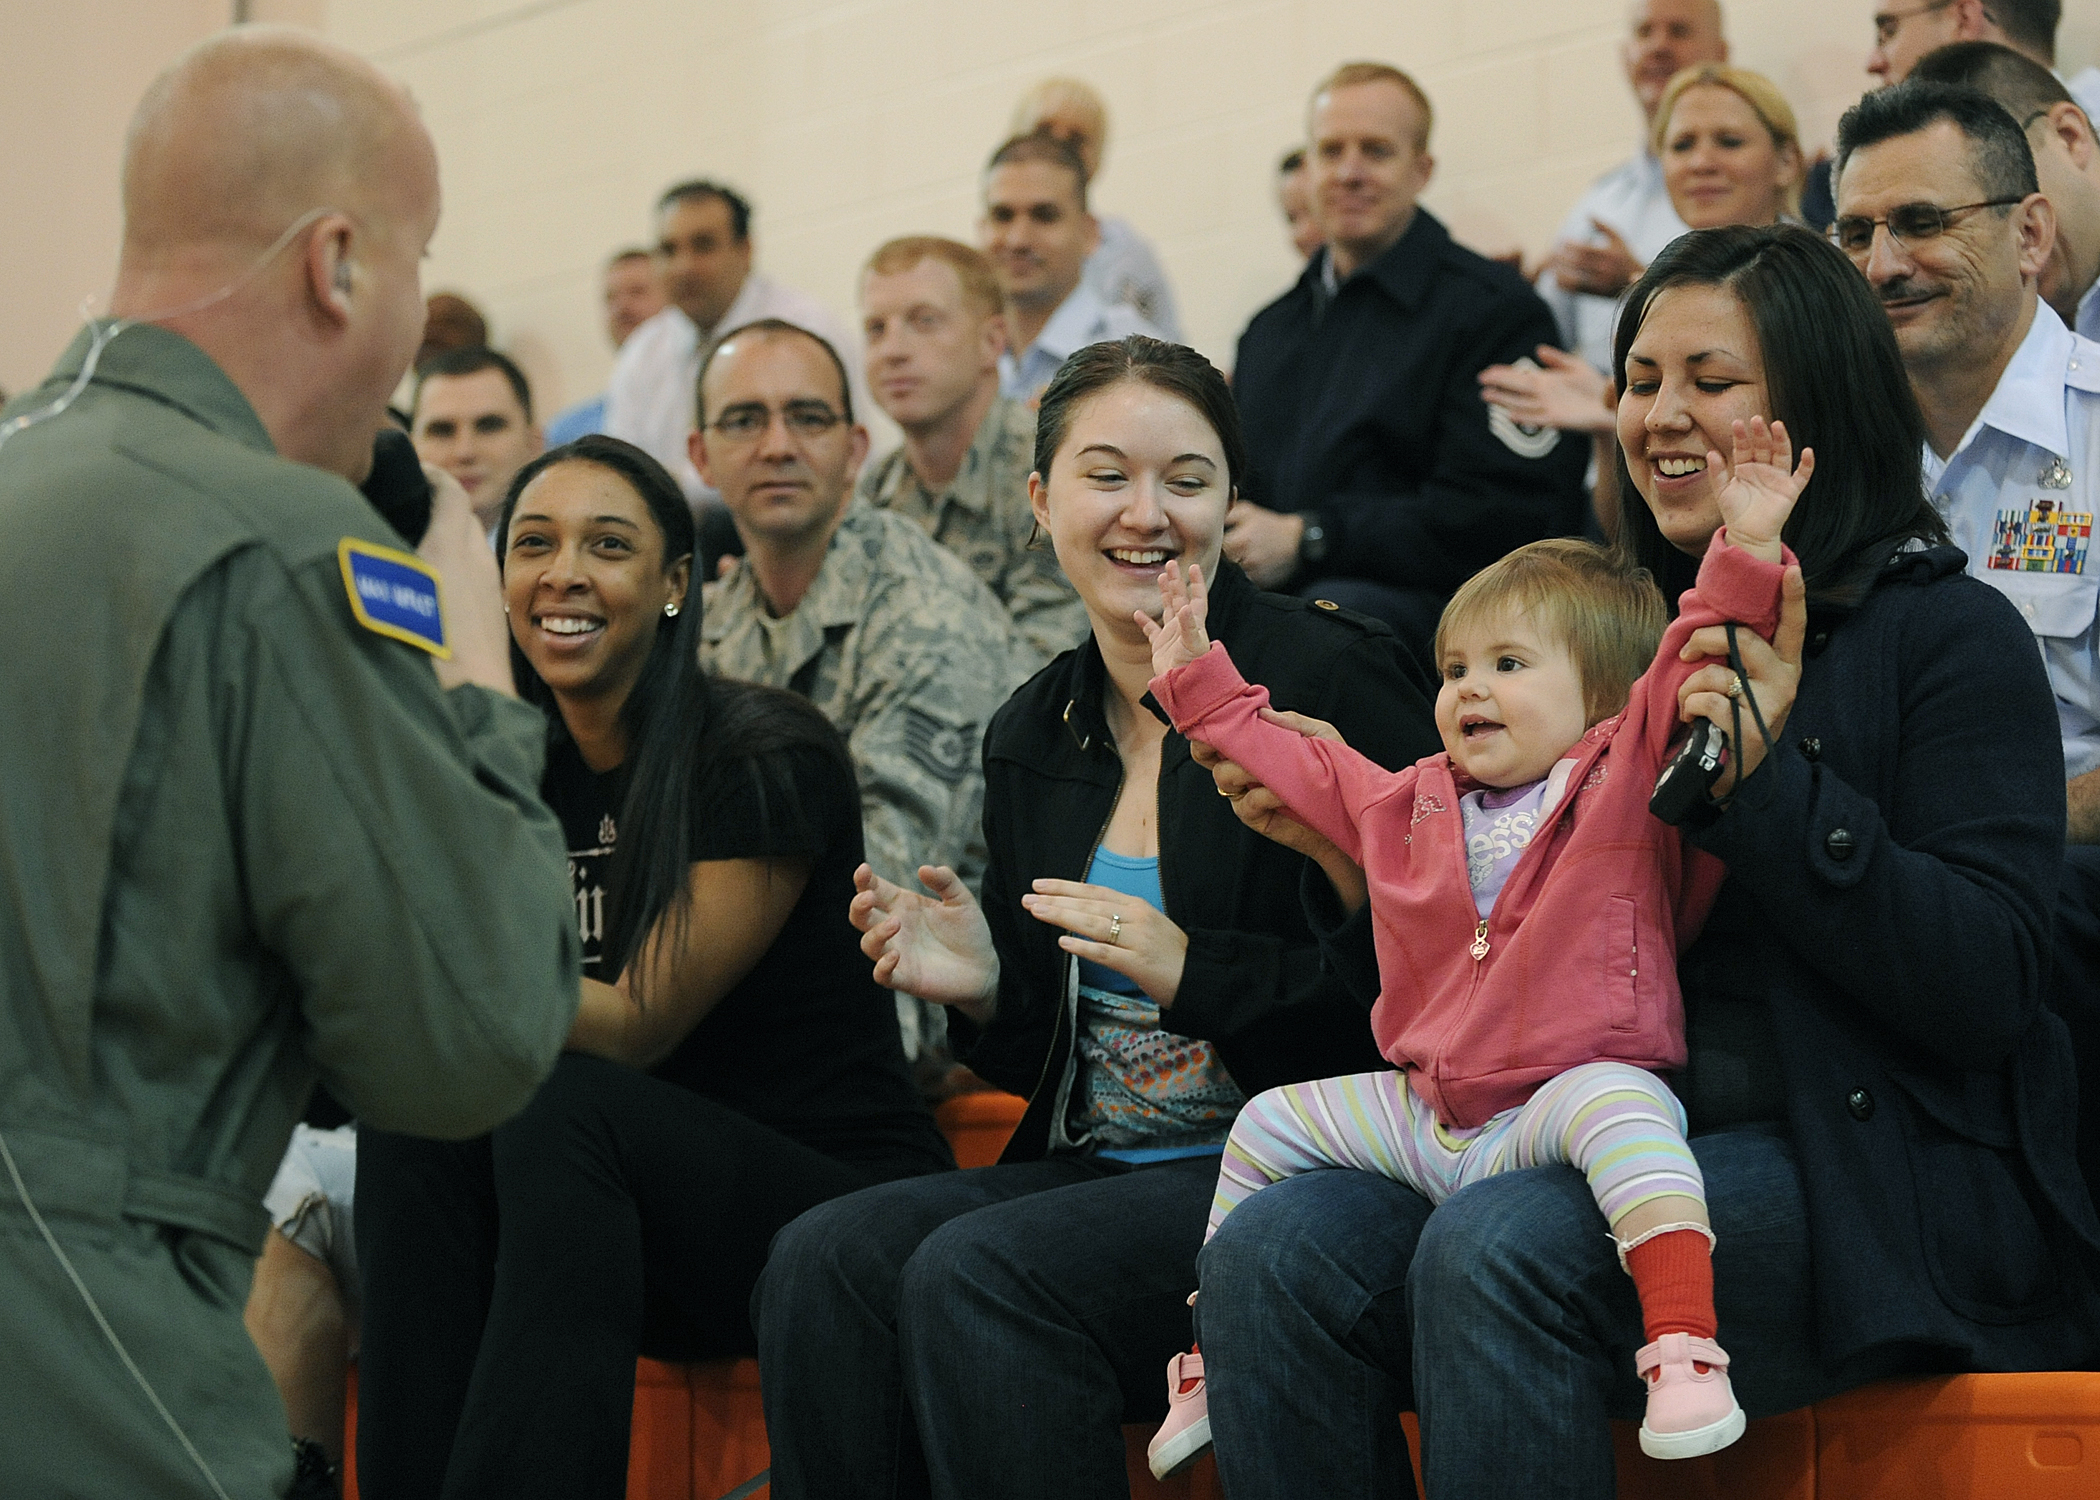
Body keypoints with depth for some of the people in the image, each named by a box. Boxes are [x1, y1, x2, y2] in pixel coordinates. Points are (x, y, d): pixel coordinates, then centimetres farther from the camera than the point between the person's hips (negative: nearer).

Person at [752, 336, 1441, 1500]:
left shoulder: (1333, 677, -7)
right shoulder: (1033, 736, 13)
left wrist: (1191, 969, -21)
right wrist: (987, 992, -3)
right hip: (1101, 1171, 6)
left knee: (979, 1274, -29)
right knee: (821, 1262, -20)